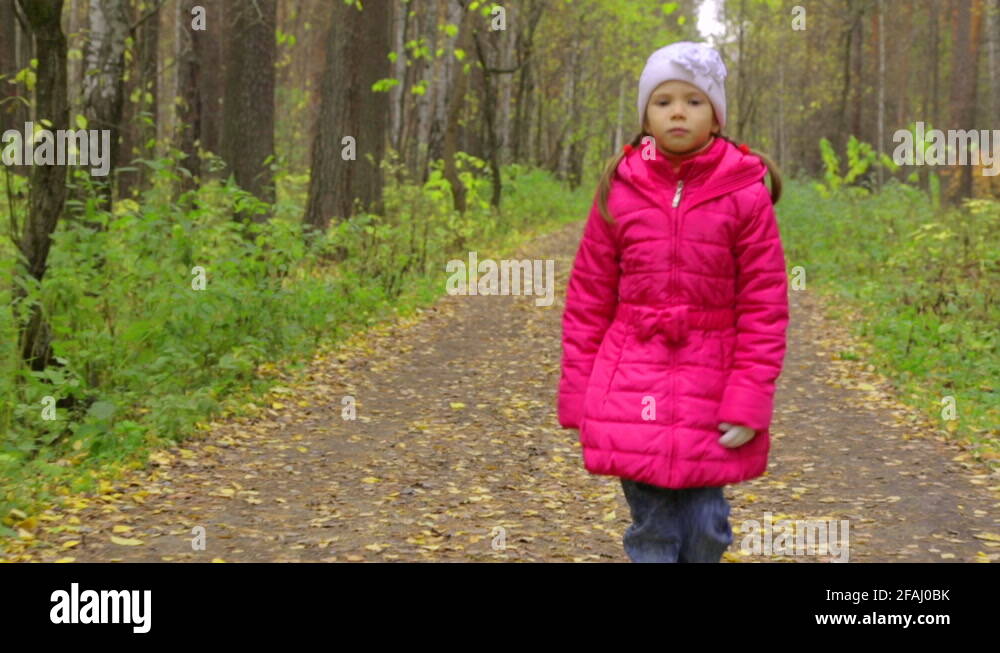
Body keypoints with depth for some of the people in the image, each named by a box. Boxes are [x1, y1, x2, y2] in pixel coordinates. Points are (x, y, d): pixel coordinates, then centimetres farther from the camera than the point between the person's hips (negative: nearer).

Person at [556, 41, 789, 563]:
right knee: (652, 531, 2)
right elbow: (588, 301, 6)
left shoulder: (745, 194, -4)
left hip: (710, 394, -1)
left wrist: (748, 403, -9)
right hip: (634, 392, 1)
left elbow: (764, 308, -3)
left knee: (705, 529, 5)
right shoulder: (618, 192, 1)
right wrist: (578, 397, 3)